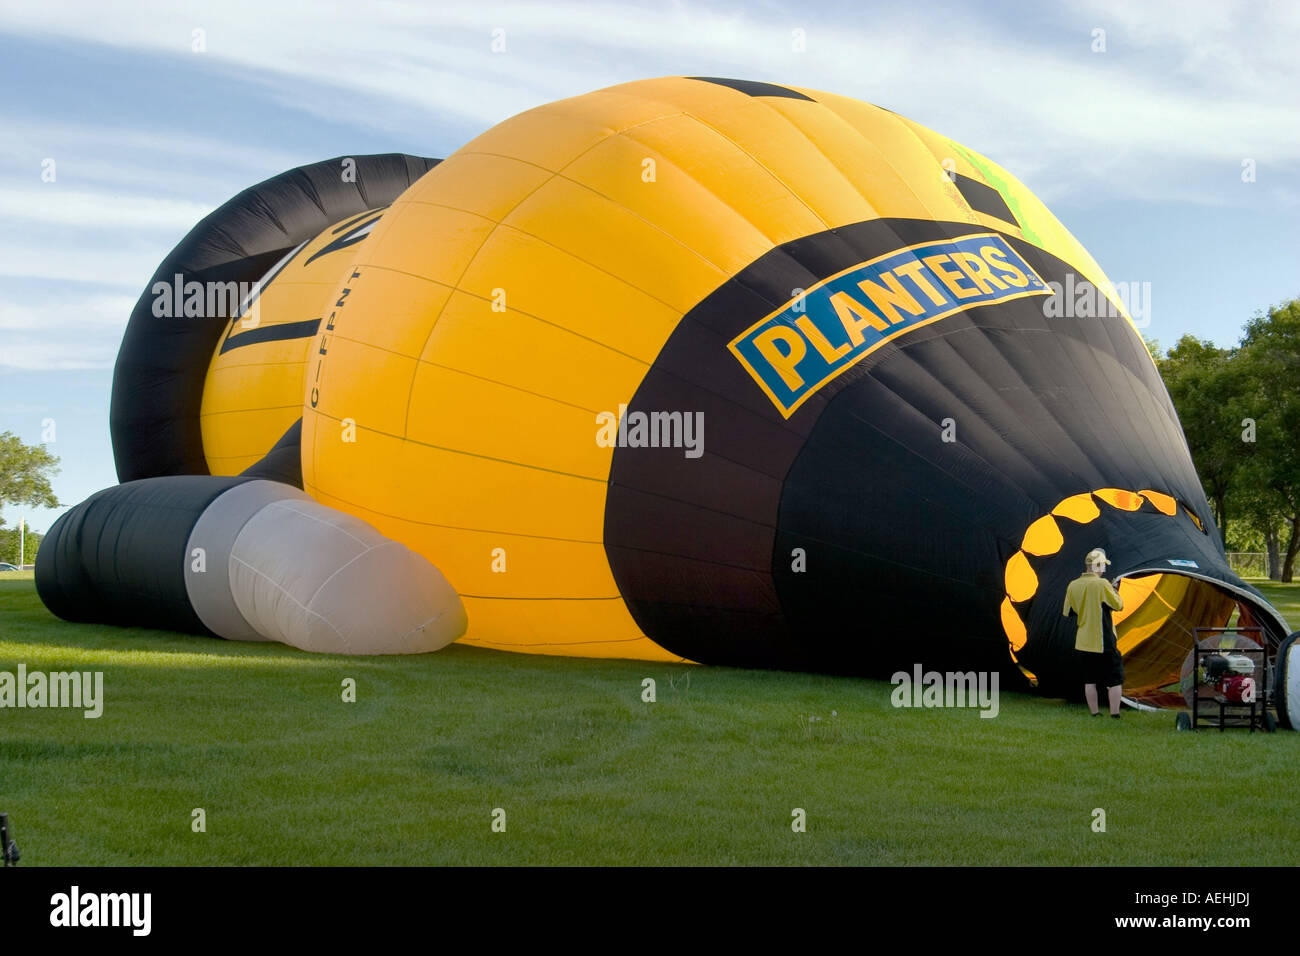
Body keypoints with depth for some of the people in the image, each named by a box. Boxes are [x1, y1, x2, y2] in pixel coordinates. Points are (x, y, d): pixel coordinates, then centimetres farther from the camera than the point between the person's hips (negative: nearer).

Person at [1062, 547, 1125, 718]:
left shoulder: (1073, 585, 2)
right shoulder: (1102, 584, -15)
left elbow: (1067, 613, 8)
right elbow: (1119, 605, -7)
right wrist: (1114, 589, 8)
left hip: (1083, 643, 6)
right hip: (1104, 642, -6)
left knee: (1090, 680, 13)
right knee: (1115, 679, 3)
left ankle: (1095, 714, 16)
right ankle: (1115, 715, 1)